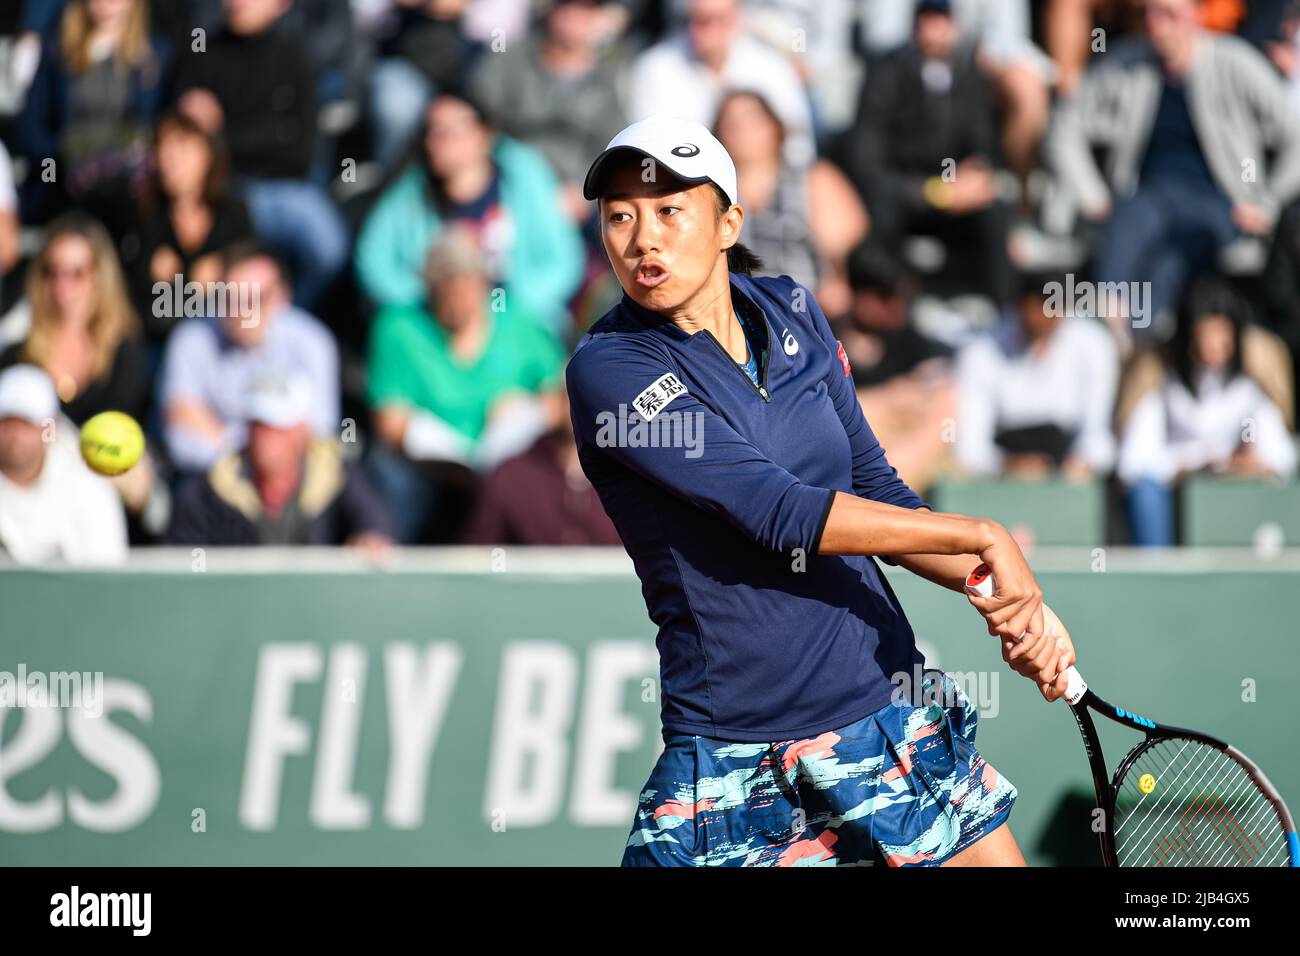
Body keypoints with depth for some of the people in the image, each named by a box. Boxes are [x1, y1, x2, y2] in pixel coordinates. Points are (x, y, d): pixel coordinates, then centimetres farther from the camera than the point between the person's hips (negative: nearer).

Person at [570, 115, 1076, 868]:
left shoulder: (793, 315, 5)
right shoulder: (609, 372, -14)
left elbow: (878, 494, 12)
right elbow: (778, 511, -22)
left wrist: (1010, 593, -4)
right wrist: (983, 539, -19)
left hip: (893, 706, 5)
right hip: (735, 760, -5)